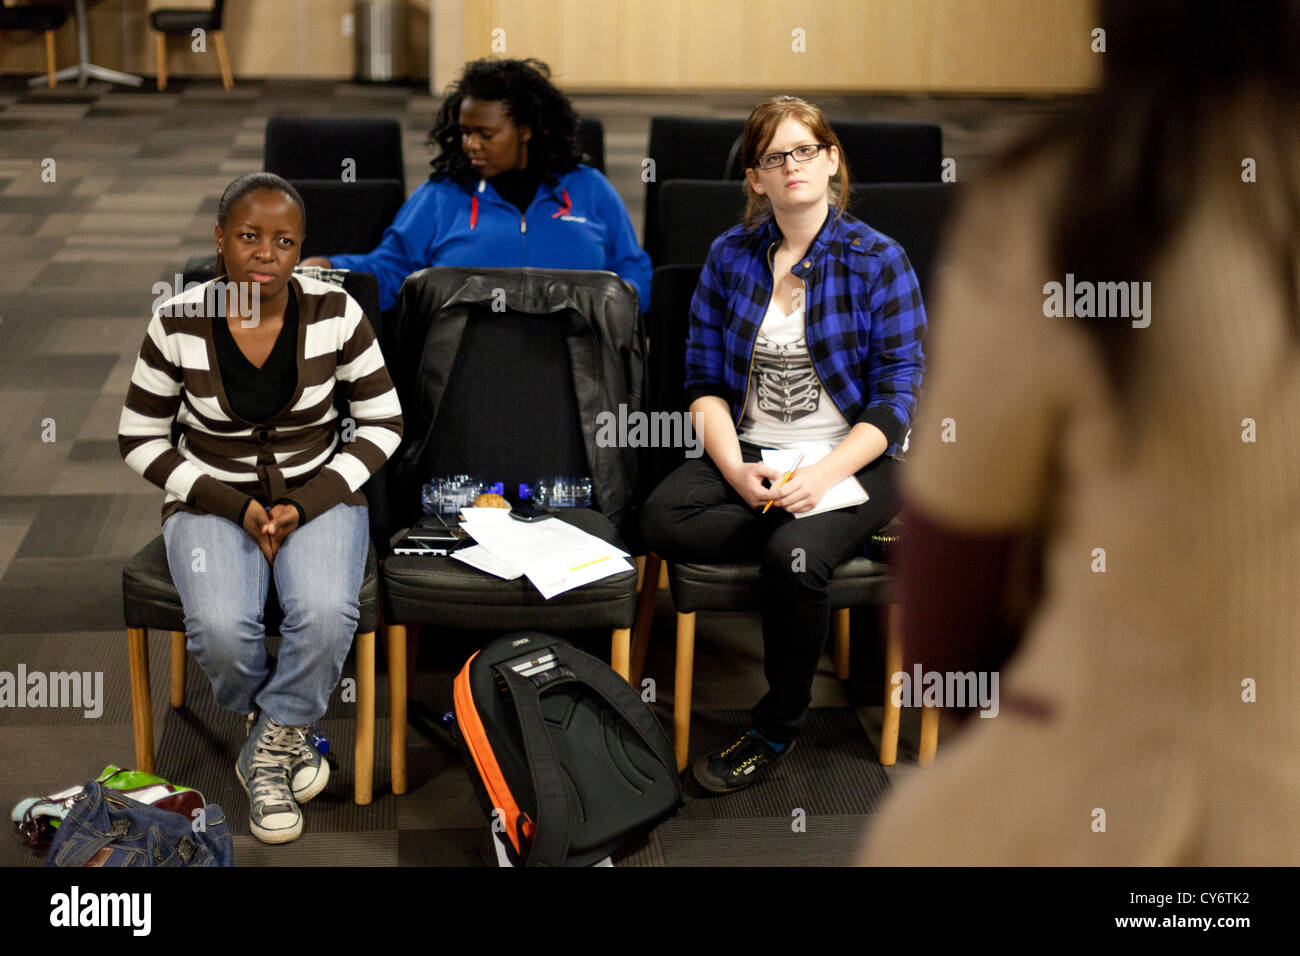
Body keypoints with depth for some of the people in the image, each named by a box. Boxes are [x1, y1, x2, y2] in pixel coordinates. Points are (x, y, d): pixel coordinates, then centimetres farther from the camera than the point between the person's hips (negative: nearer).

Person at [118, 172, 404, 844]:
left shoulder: (335, 313, -9)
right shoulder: (177, 323, -9)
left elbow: (383, 423, 0)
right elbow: (139, 441, 0)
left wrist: (305, 504, -12)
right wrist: (234, 505, -11)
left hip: (319, 493, 0)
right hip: (211, 499, 0)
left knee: (326, 616, -31)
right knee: (221, 630, -29)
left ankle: (270, 751, -3)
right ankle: (285, 730, 5)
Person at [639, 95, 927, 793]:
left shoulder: (878, 261, -3)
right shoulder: (729, 256, 7)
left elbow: (896, 396, -6)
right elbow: (705, 382, 5)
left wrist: (823, 476, -20)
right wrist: (736, 471, -13)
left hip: (853, 460, -3)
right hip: (749, 454, 3)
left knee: (793, 557, -31)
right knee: (661, 519, -25)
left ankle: (777, 729, -7)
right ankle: (822, 541, -12)